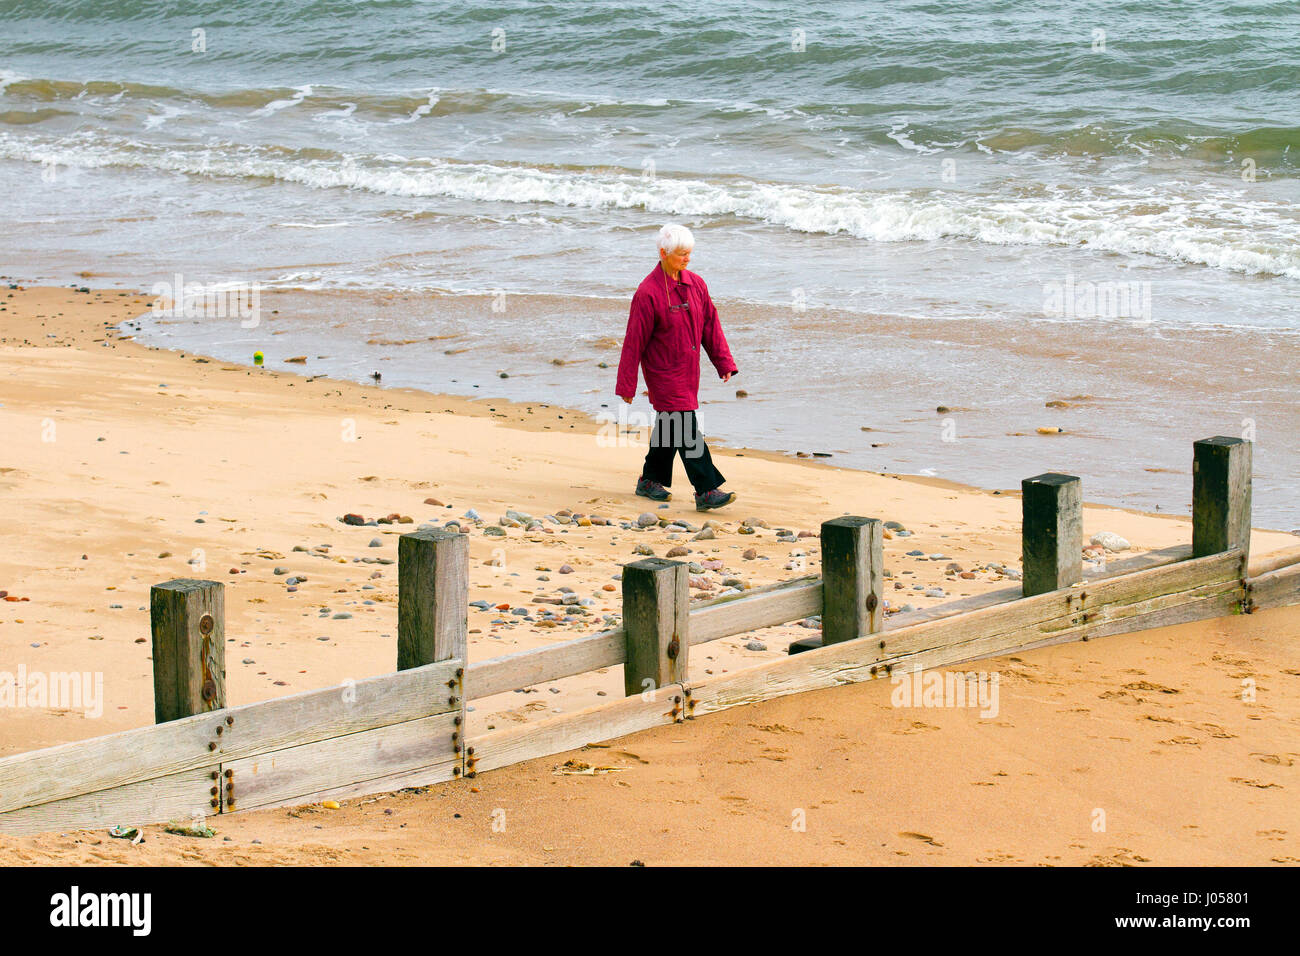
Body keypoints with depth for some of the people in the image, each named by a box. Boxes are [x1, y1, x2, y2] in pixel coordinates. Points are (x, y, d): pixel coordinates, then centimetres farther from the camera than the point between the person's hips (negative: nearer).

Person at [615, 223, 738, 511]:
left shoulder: (695, 284, 4)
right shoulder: (648, 293, -16)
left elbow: (710, 325, 11)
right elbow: (634, 341, -12)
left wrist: (724, 363, 6)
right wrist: (626, 386, -10)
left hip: (689, 373, 7)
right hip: (663, 373, -7)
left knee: (669, 427, 17)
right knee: (686, 430, -11)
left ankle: (650, 481, 32)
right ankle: (706, 492, -14)